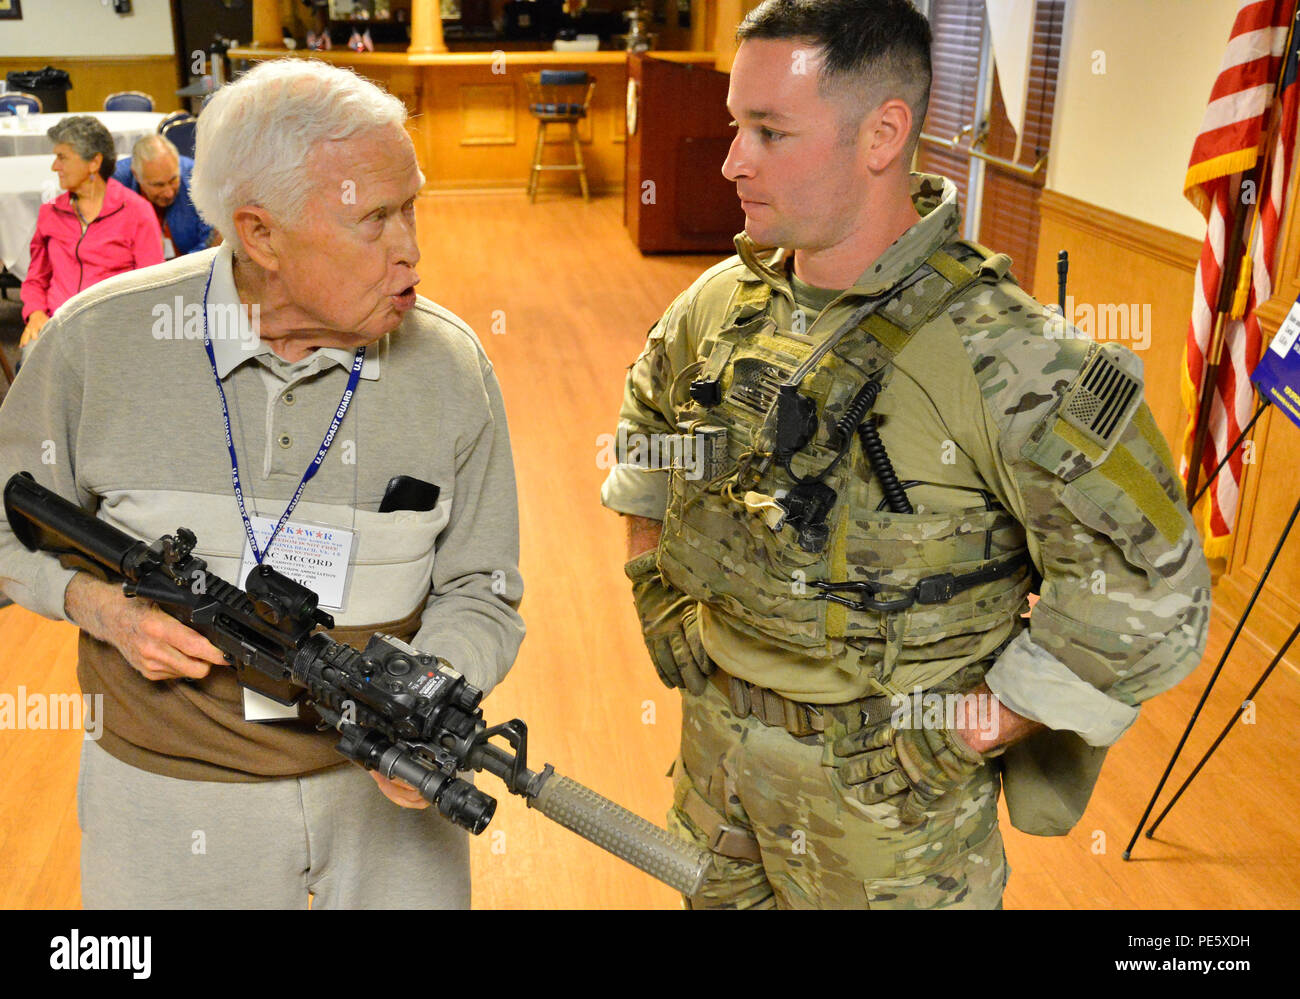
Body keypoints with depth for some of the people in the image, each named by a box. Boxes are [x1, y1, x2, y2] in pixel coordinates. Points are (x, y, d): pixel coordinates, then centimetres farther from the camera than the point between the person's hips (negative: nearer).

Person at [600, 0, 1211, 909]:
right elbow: (648, 414, 17)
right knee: (714, 896, 24)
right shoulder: (722, 301, -4)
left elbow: (1149, 591, -19)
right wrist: (654, 580, 11)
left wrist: (976, 733, -14)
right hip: (717, 739, 6)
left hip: (887, 797, -5)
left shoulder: (1005, 359, -24)